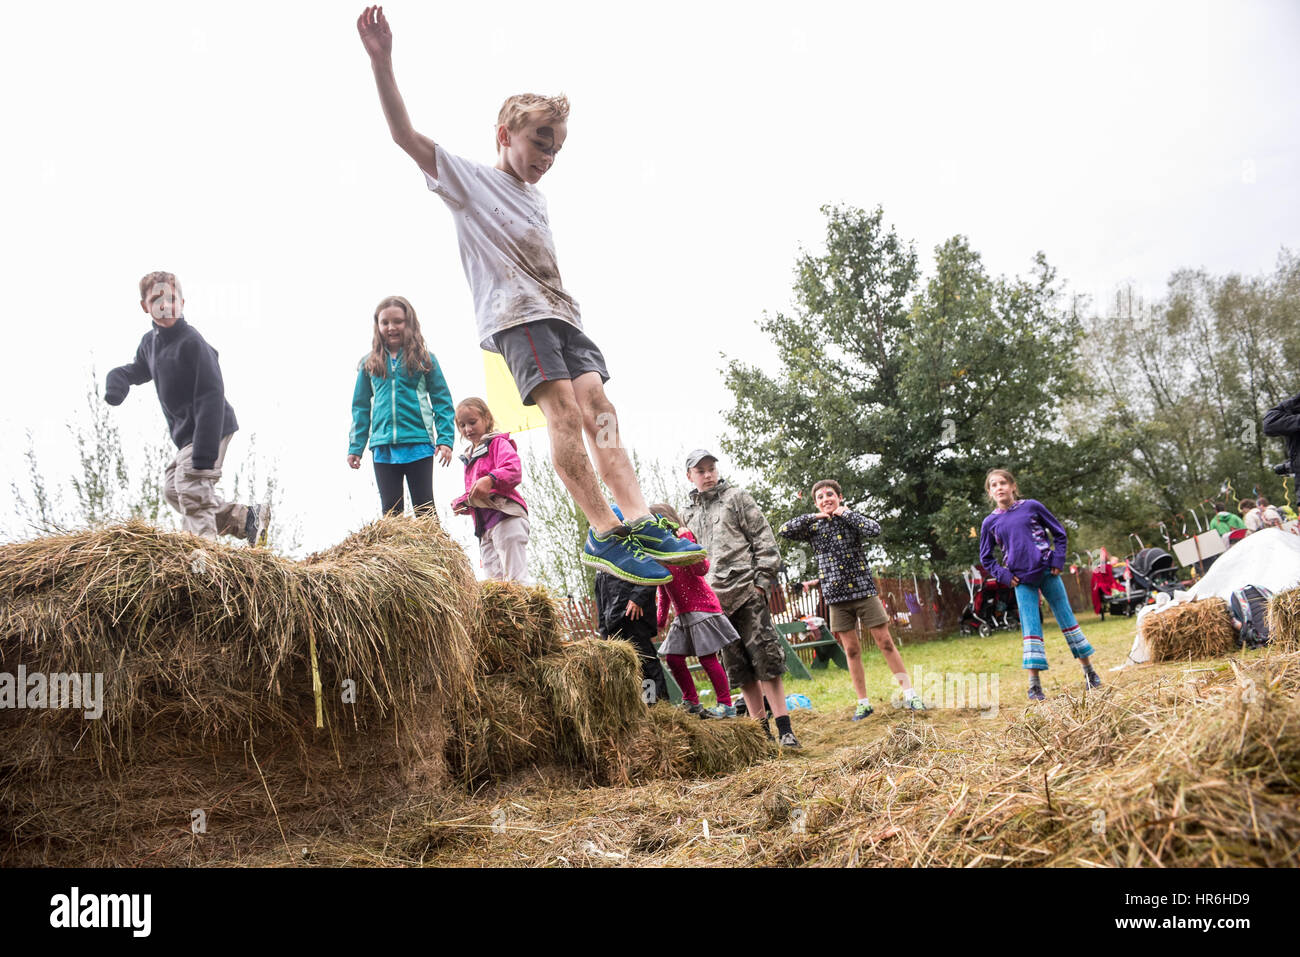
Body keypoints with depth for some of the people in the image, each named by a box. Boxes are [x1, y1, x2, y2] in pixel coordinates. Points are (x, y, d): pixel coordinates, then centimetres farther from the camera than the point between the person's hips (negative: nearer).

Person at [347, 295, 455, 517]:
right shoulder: (369, 363, 11)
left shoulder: (424, 358, 5)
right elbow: (361, 407, 13)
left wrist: (445, 439, -9)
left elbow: (442, 399, 2)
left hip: (419, 444, -2)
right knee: (390, 511, 6)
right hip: (383, 447, 2)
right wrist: (355, 447, 7)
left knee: (425, 509, 2)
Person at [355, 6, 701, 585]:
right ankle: (604, 533, -26)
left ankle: (639, 522, -23)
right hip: (513, 314, -6)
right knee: (563, 404, -22)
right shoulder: (469, 178, 10)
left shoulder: (536, 201, 30)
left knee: (596, 400, -13)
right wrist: (381, 61, -10)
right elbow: (404, 135, -1)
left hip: (559, 313, 6)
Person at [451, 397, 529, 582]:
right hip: (484, 526, 8)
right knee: (494, 578, 2)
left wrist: (490, 480, -35)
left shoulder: (498, 443, 2)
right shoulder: (469, 456, 26)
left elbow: (514, 470, -18)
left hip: (505, 517, -8)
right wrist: (461, 504, 10)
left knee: (516, 577, -15)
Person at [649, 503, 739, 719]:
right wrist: (661, 620, 19)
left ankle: (726, 705, 4)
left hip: (701, 608, -8)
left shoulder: (683, 537, -9)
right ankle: (691, 702, 19)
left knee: (707, 657, -6)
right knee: (673, 658, 5)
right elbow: (663, 592, 20)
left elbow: (701, 569, -21)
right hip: (683, 613, 8)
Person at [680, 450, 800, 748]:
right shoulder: (688, 514, 18)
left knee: (765, 658, -8)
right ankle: (761, 730, 12)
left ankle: (785, 729, -4)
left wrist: (763, 578, -9)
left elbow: (764, 538, 0)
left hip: (746, 591, -4)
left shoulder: (736, 497, 6)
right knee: (738, 668, 5)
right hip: (714, 598, 5)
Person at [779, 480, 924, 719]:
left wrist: (846, 513, -11)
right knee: (851, 650, 6)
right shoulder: (814, 527, 6)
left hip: (863, 590, -2)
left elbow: (874, 529, -18)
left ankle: (909, 693, 8)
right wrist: (813, 517, -6)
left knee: (885, 642, 1)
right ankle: (863, 703, 14)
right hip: (837, 597, 2)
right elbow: (784, 531, -4)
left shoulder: (851, 519, 0)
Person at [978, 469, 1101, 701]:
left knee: (1066, 618, 7)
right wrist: (1003, 575, 0)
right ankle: (1034, 684, -1)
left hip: (1047, 571, 0)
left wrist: (1058, 560, -2)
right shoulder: (990, 523, 1)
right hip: (1022, 581, 0)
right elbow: (986, 558, 11)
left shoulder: (1032, 506, -1)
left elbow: (1059, 532, 7)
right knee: (1030, 627, -3)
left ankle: (1089, 670, 20)